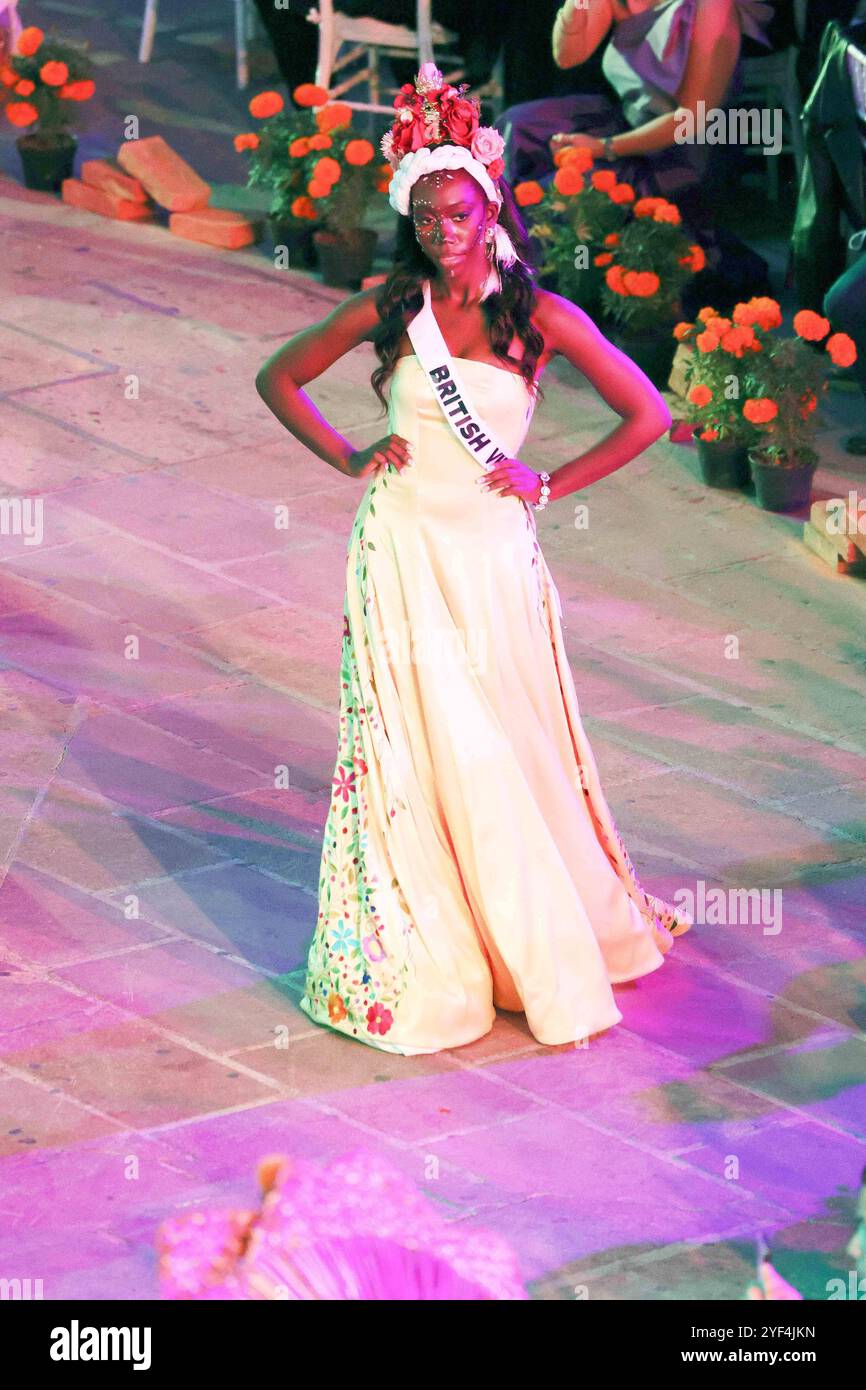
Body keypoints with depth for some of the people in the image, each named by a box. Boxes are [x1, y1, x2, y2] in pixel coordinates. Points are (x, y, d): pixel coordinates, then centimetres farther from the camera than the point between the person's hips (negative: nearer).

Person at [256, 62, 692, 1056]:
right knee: (418, 749, 2)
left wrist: (551, 485, -2)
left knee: (508, 750, 5)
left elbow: (649, 415, -1)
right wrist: (348, 459, 2)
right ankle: (421, 959, 14)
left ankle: (544, 951, 23)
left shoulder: (541, 316, -2)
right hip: (402, 550, 0)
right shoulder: (388, 305, 1)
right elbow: (278, 378, 12)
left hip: (493, 557, 0)